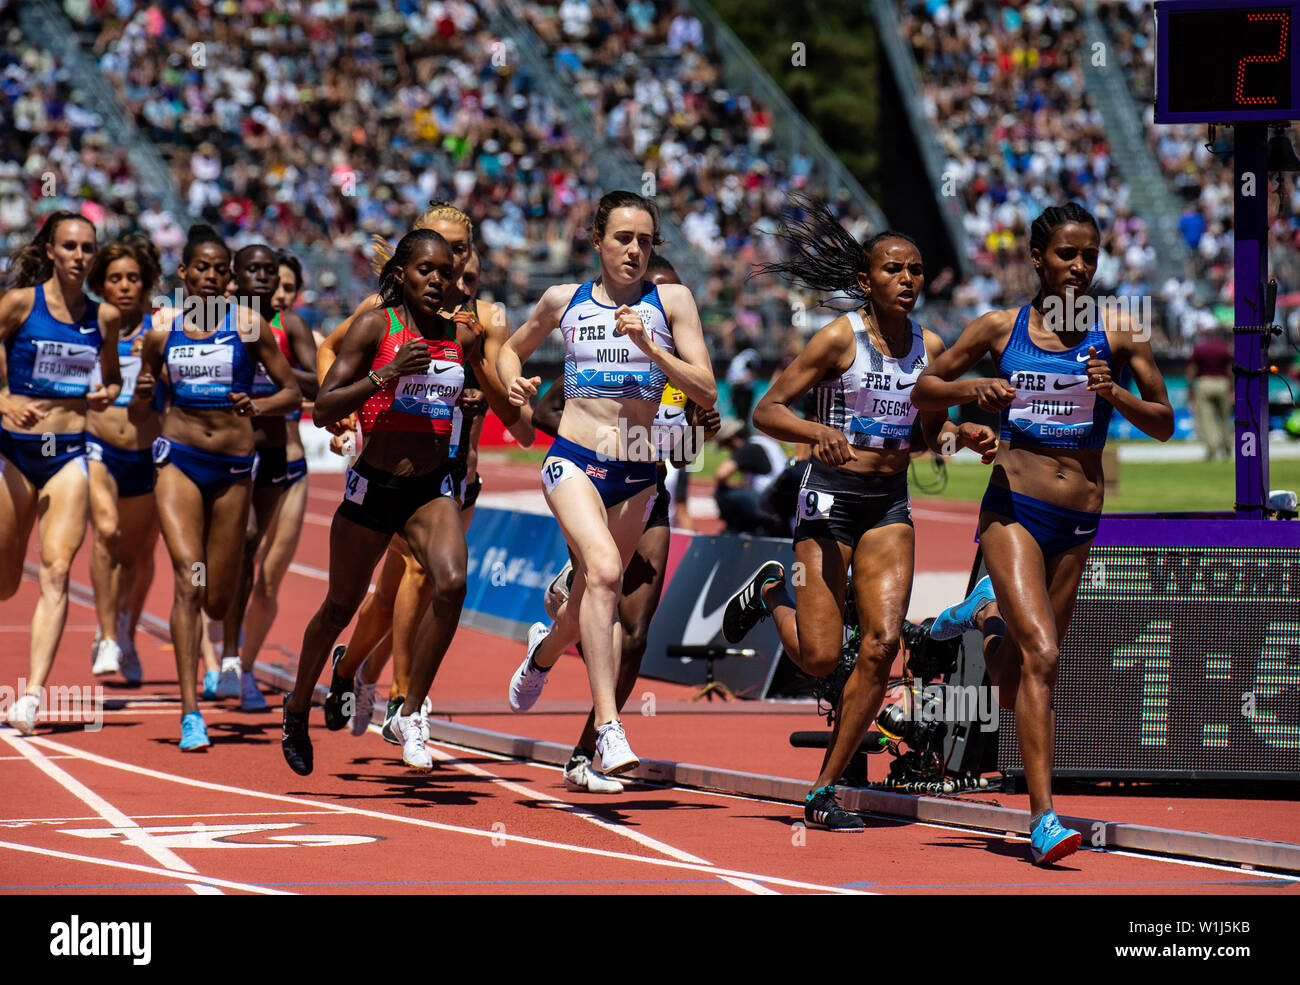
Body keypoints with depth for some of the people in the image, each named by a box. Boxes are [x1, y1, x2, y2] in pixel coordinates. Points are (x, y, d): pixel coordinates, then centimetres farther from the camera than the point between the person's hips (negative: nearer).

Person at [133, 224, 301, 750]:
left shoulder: (249, 324, -1)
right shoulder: (162, 328, 4)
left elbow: (292, 391, 3)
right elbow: (136, 415, 13)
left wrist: (258, 406, -16)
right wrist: (143, 394, -10)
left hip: (234, 465, 0)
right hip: (179, 460, 0)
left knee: (218, 601, 7)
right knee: (189, 578, -18)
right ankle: (190, 711, -20)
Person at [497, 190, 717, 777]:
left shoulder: (670, 301, 3)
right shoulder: (565, 301, 5)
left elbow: (706, 392, -3)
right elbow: (512, 350, 23)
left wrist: (649, 346, -16)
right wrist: (514, 382, 1)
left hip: (637, 474, 3)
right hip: (573, 461, -2)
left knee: (593, 600, 17)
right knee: (603, 569, -29)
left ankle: (544, 651, 55)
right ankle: (609, 729, -34)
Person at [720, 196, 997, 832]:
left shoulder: (930, 346, 6)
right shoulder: (840, 338, -9)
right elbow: (766, 411, -8)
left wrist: (962, 436, -2)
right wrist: (816, 432, -27)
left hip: (890, 503, 4)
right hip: (831, 494, -4)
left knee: (882, 644, -11)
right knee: (820, 659, -8)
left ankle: (824, 791, 0)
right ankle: (772, 593, 29)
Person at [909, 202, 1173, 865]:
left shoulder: (1119, 333, 3)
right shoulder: (1001, 329, 3)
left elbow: (1164, 425, 8)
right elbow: (922, 392, 13)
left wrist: (1115, 394, -11)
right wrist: (970, 389, -8)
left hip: (1079, 524, 3)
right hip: (1013, 507, -3)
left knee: (1015, 690, 12)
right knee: (1041, 655, -21)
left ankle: (987, 614, 47)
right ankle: (1043, 817, -21)